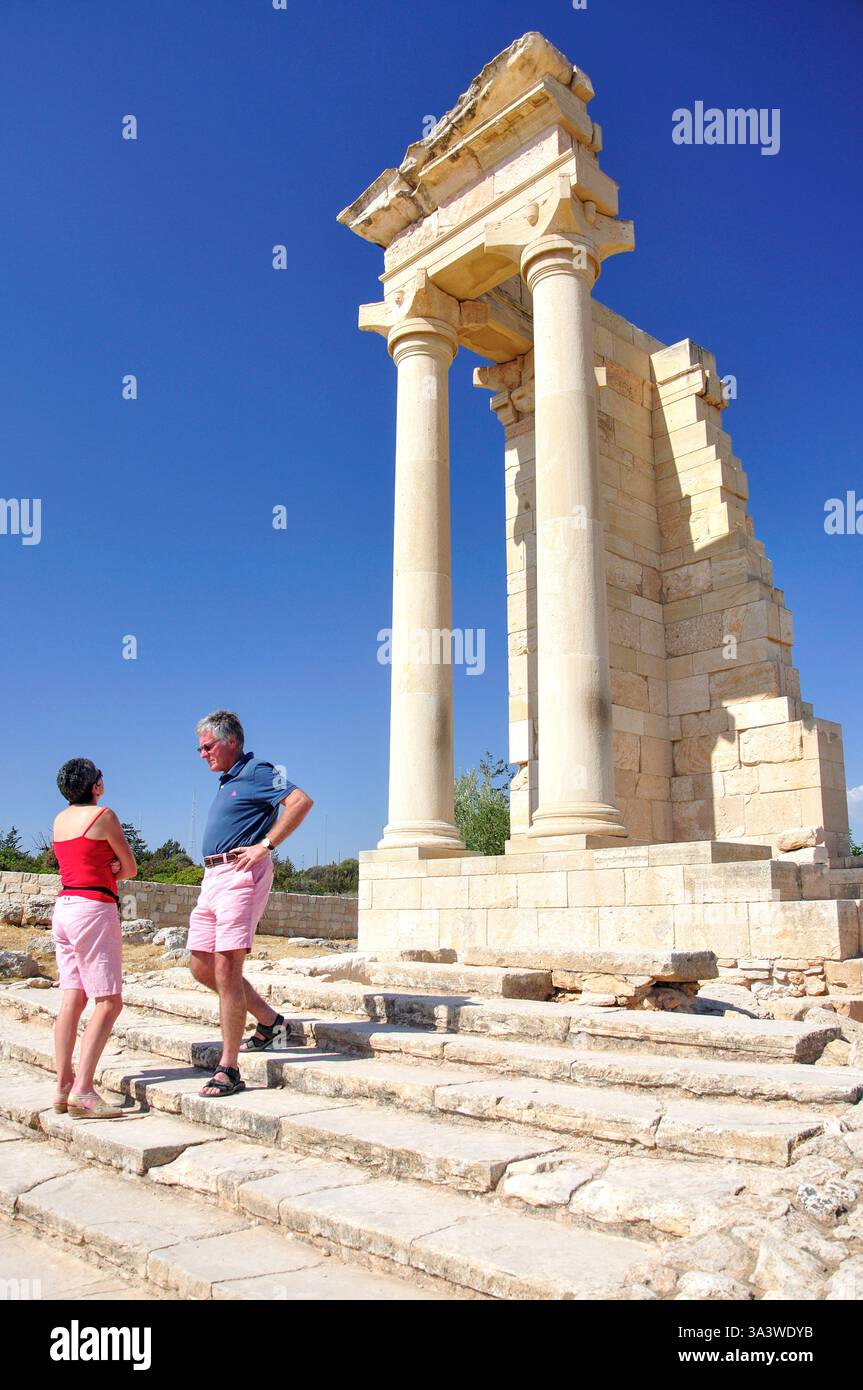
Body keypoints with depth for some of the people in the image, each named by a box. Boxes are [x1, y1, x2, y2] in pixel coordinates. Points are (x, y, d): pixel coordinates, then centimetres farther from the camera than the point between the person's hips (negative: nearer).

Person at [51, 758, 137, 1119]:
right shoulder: (102, 815, -8)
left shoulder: (60, 819, 13)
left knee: (72, 1000, 9)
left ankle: (63, 1088, 10)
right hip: (94, 910, -8)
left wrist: (105, 869, 5)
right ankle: (82, 1092, -12)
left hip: (64, 907, 8)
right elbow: (130, 868, -1)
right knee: (108, 1003, -7)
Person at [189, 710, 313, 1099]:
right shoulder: (227, 781, 21)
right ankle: (268, 1020, 26)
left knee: (226, 968, -11)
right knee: (201, 967, 11)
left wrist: (265, 846, -21)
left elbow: (301, 801, -21)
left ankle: (228, 1069, -5)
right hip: (213, 877, 10)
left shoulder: (257, 772, -7)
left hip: (240, 876, -10)